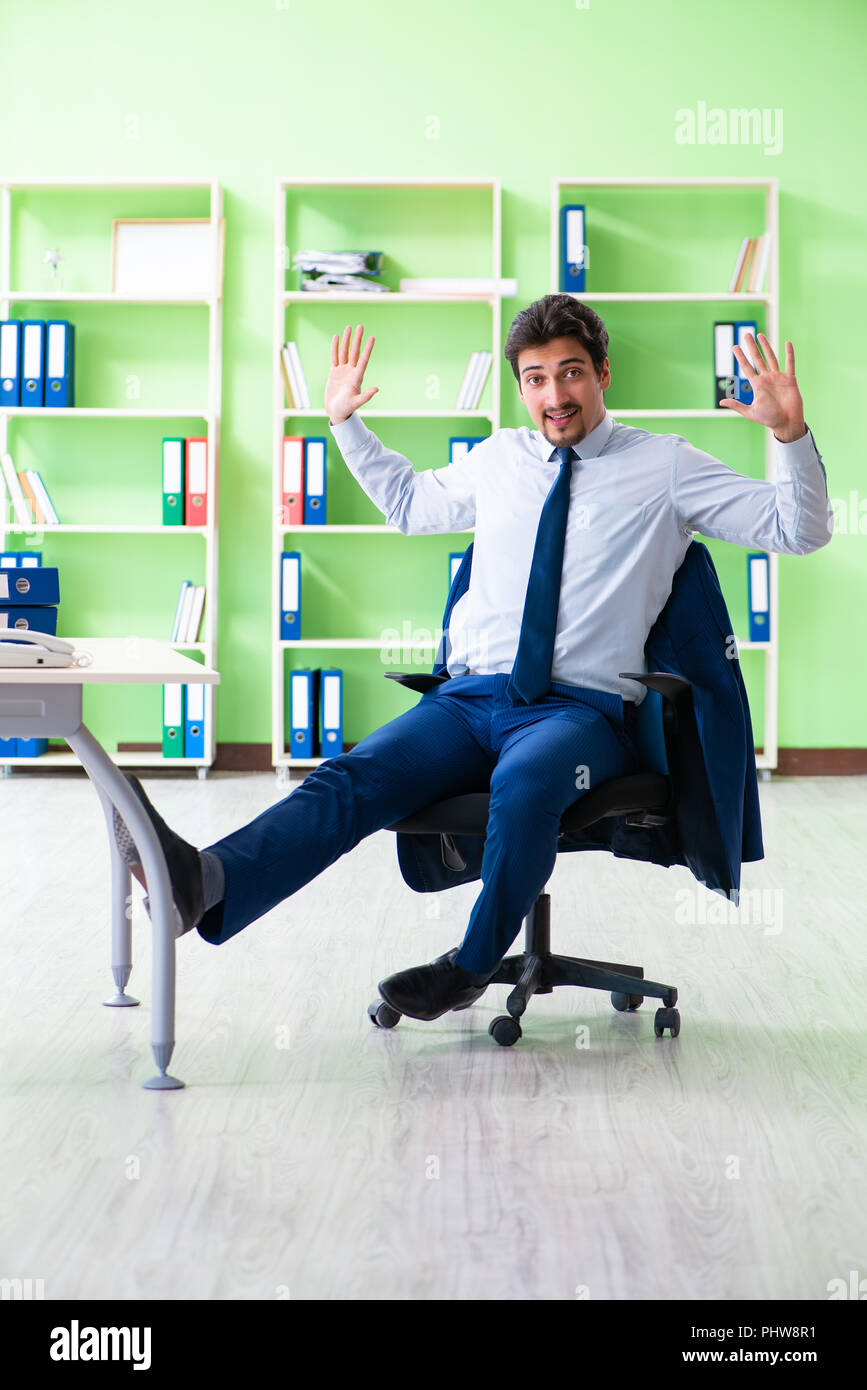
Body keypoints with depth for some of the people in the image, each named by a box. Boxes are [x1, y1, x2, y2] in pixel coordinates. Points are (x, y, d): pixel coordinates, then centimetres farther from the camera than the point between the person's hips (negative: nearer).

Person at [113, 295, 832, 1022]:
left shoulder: (665, 465, 8)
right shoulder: (497, 459, 21)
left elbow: (800, 530, 4)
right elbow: (409, 503, 40)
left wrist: (792, 434, -11)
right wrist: (346, 424, 34)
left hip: (583, 709, -3)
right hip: (470, 699, 4)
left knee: (524, 778, -40)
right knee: (357, 775, -26)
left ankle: (473, 964, -25)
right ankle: (204, 884, -48)